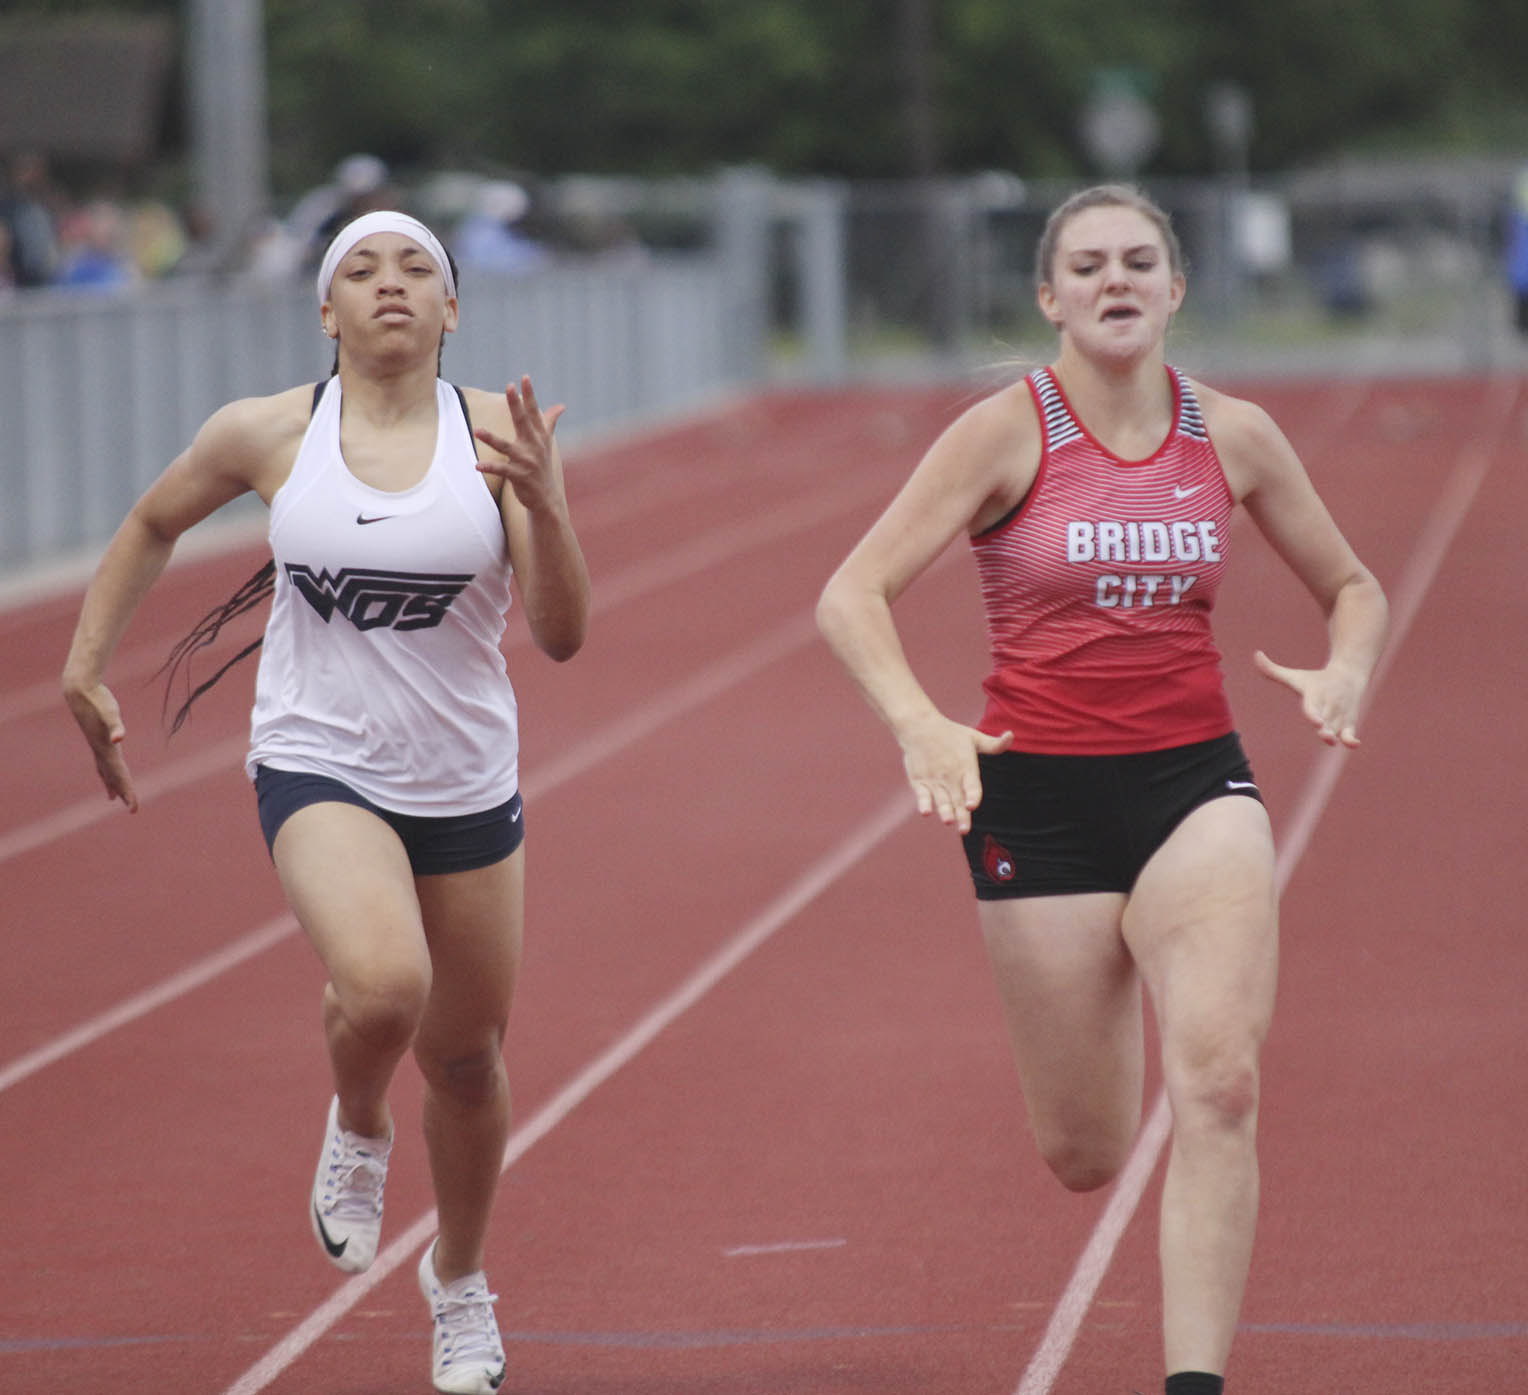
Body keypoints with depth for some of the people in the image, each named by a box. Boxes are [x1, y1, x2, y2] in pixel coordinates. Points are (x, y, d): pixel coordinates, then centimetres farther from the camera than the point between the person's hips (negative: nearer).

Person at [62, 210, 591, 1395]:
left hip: (468, 785, 2)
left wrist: (544, 508, -27)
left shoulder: (501, 433, -7)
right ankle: (357, 1130, 5)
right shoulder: (266, 436, -7)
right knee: (383, 984, -31)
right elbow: (153, 524, 13)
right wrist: (87, 665, 10)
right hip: (319, 767, -2)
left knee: (466, 1057, 14)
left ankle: (461, 1287, 42)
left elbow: (562, 636, -11)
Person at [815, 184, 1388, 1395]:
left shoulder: (1234, 436, 3)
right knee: (1085, 1156, 5)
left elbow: (1355, 589, 15)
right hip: (1041, 794, -1)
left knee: (1220, 1080, -23)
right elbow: (852, 597, -9)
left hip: (1196, 782, 2)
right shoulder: (1007, 432, -6)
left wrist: (1346, 674, -8)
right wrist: (921, 725, -27)